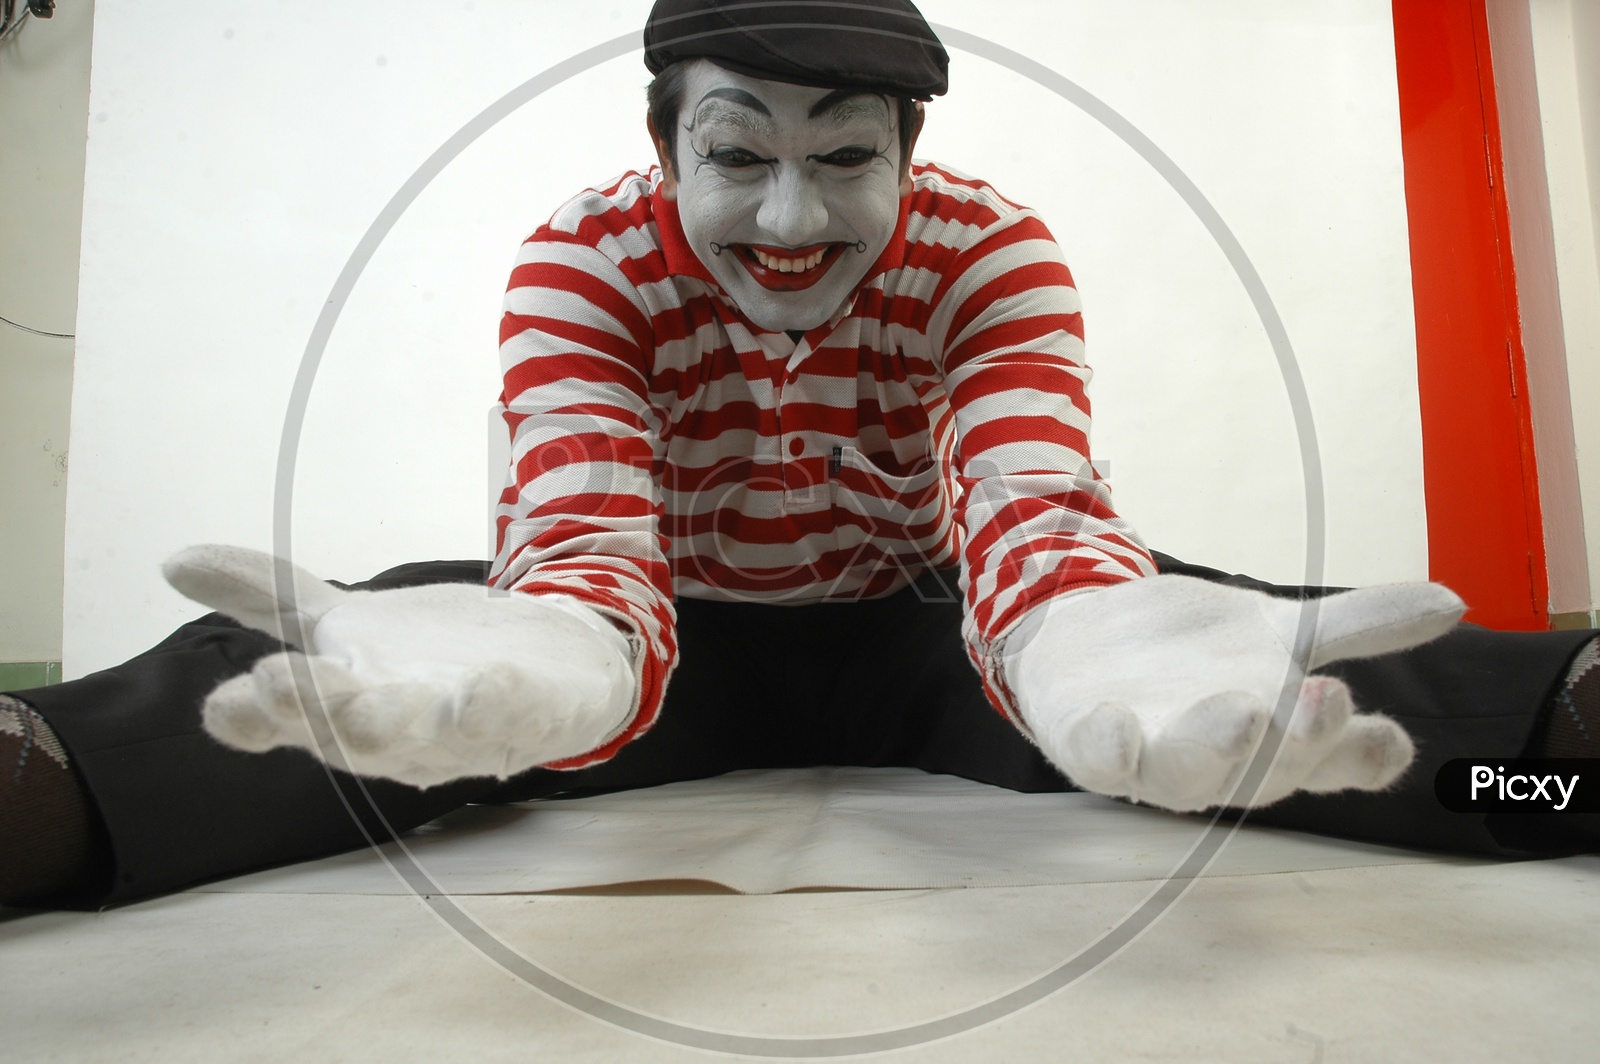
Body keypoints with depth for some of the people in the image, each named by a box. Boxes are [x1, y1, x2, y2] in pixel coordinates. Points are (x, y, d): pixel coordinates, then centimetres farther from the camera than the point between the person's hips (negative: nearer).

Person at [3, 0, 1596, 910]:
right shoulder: (581, 264, -18)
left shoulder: (993, 254, -16)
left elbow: (1030, 510, -32)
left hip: (907, 645, 1)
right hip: (681, 651, 0)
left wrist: (1096, 642, -58)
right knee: (423, 605, -30)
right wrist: (526, 658, -59)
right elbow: (589, 543, -32)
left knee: (1159, 592, -29)